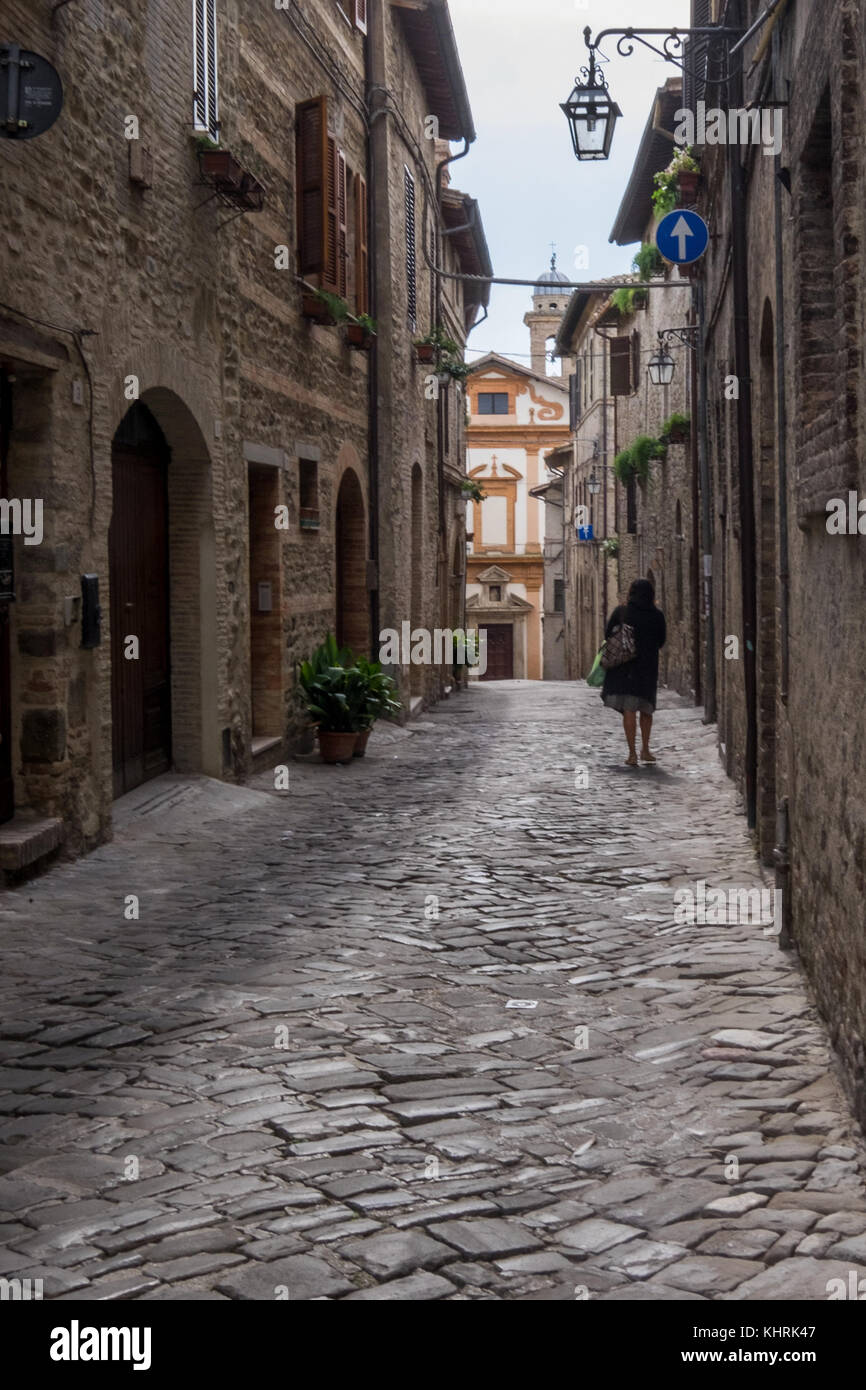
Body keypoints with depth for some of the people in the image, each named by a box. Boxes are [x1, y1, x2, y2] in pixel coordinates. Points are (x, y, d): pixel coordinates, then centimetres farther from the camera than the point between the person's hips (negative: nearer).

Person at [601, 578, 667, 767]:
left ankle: (632, 753, -11)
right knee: (646, 708, 18)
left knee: (629, 710, -4)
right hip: (648, 665, 1)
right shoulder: (657, 615, -1)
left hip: (624, 665, -1)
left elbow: (608, 633, 3)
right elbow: (662, 641, 8)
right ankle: (645, 750, 22)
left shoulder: (621, 611, -2)